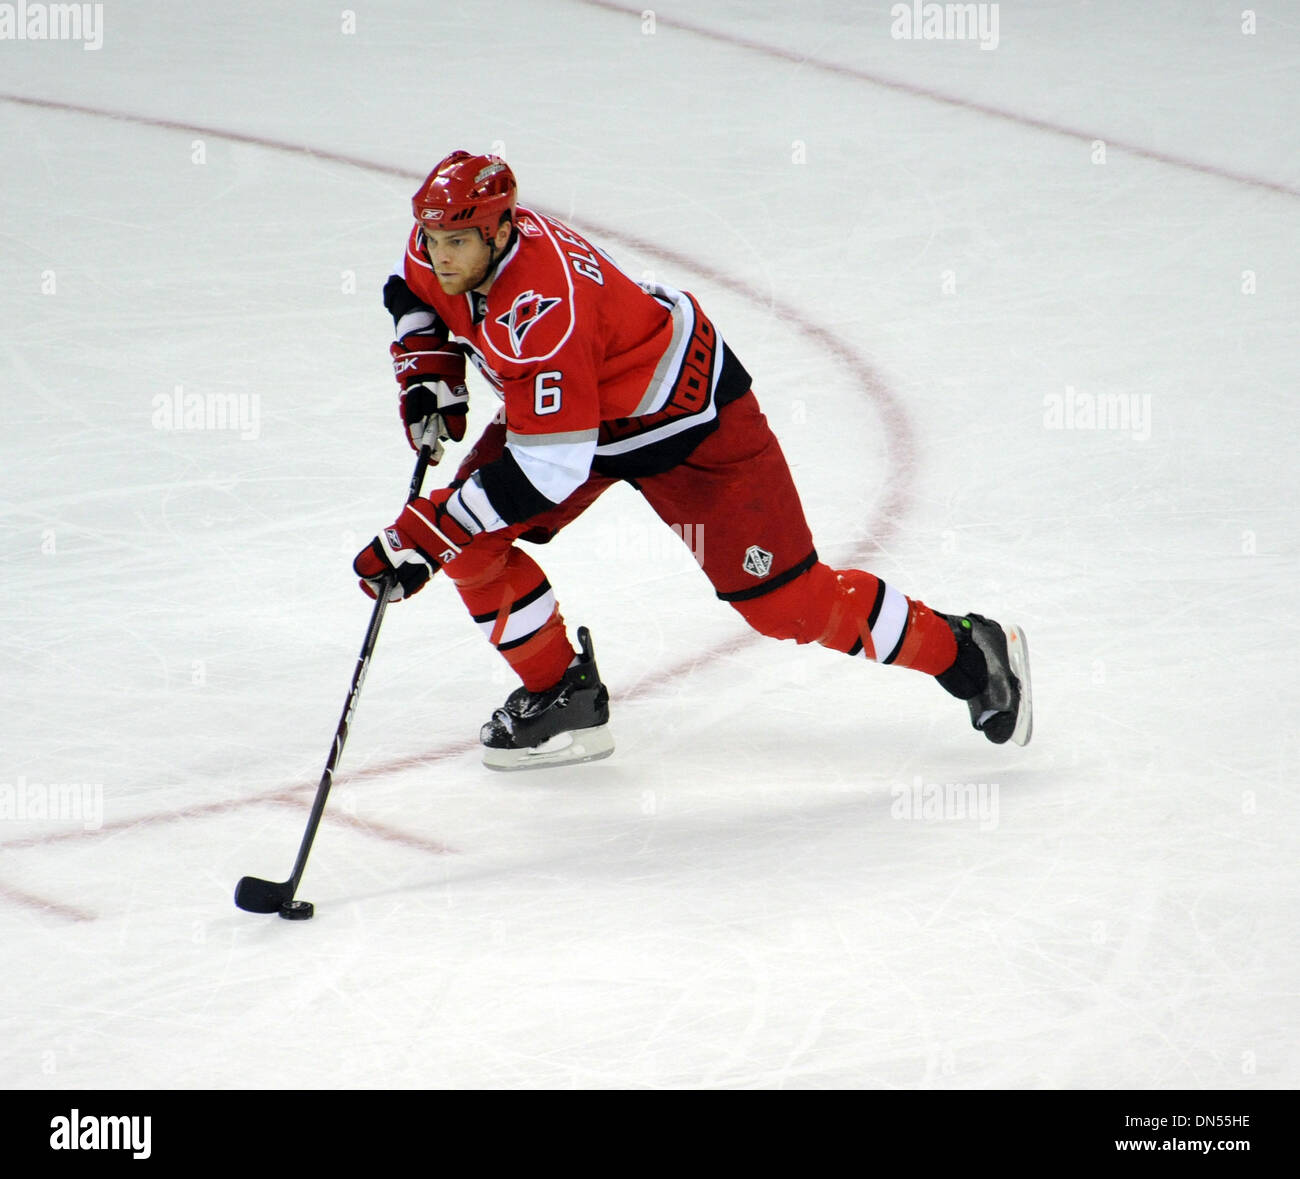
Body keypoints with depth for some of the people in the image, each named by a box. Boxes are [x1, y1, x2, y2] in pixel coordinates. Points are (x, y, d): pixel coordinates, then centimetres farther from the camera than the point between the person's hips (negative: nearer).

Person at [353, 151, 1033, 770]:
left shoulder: (538, 308, -39)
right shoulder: (447, 245, -14)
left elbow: (549, 467, -41)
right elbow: (415, 291, 14)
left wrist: (427, 533, -40)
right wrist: (429, 372, -4)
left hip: (685, 415, -9)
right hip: (571, 407, 9)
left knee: (783, 601, -8)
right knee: (472, 540, -6)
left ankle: (964, 653, 10)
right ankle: (561, 695, 12)